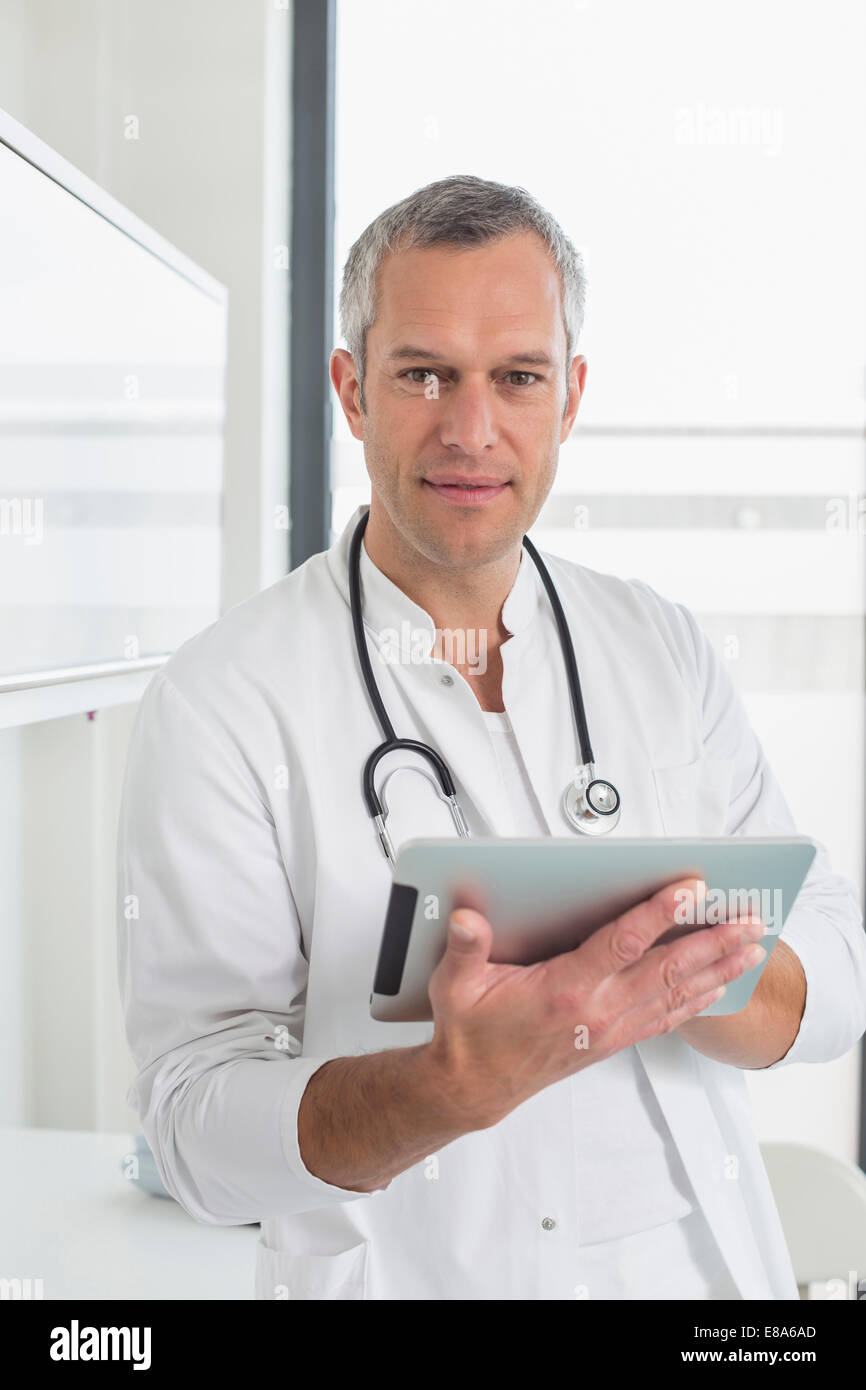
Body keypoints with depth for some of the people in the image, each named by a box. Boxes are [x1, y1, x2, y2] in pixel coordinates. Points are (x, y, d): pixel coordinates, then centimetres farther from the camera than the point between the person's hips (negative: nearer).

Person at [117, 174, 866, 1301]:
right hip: (412, 1274, -3)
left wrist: (661, 975, -23)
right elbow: (201, 1134, -17)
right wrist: (459, 1083, -34)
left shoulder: (665, 649, 0)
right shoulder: (219, 704, -13)